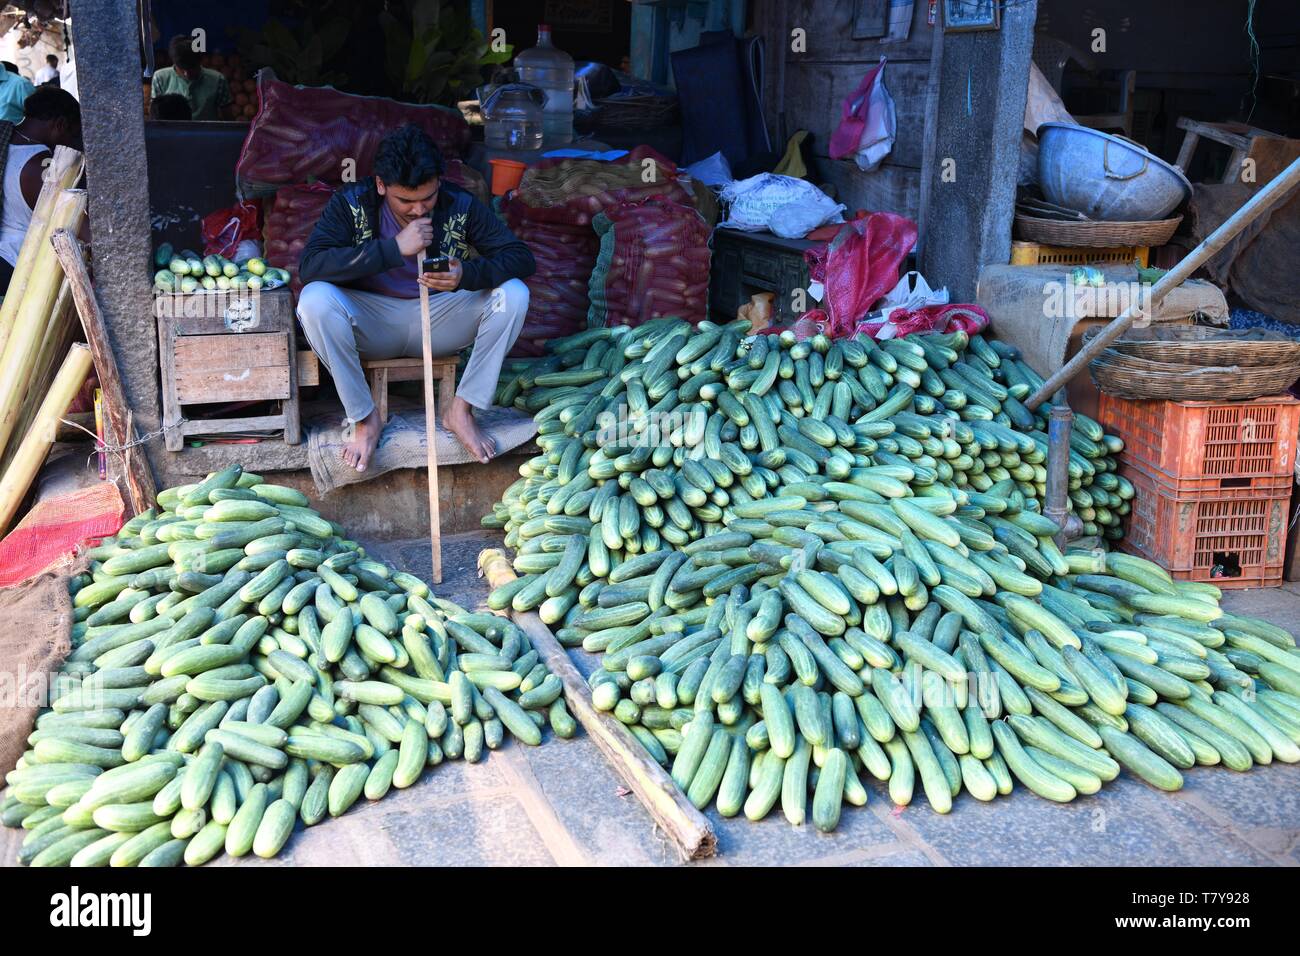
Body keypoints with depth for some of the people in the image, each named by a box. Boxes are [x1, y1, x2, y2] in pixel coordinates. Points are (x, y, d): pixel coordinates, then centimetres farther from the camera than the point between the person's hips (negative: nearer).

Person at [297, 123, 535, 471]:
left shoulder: (460, 205, -12)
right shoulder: (351, 204, -15)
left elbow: (522, 257, -16)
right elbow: (309, 265, -28)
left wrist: (467, 275, -37)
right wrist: (394, 249, -36)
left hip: (439, 318, 1)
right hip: (373, 322, -1)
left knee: (513, 294, -23)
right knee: (315, 299, -32)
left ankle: (461, 410, -12)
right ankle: (364, 417, -16)